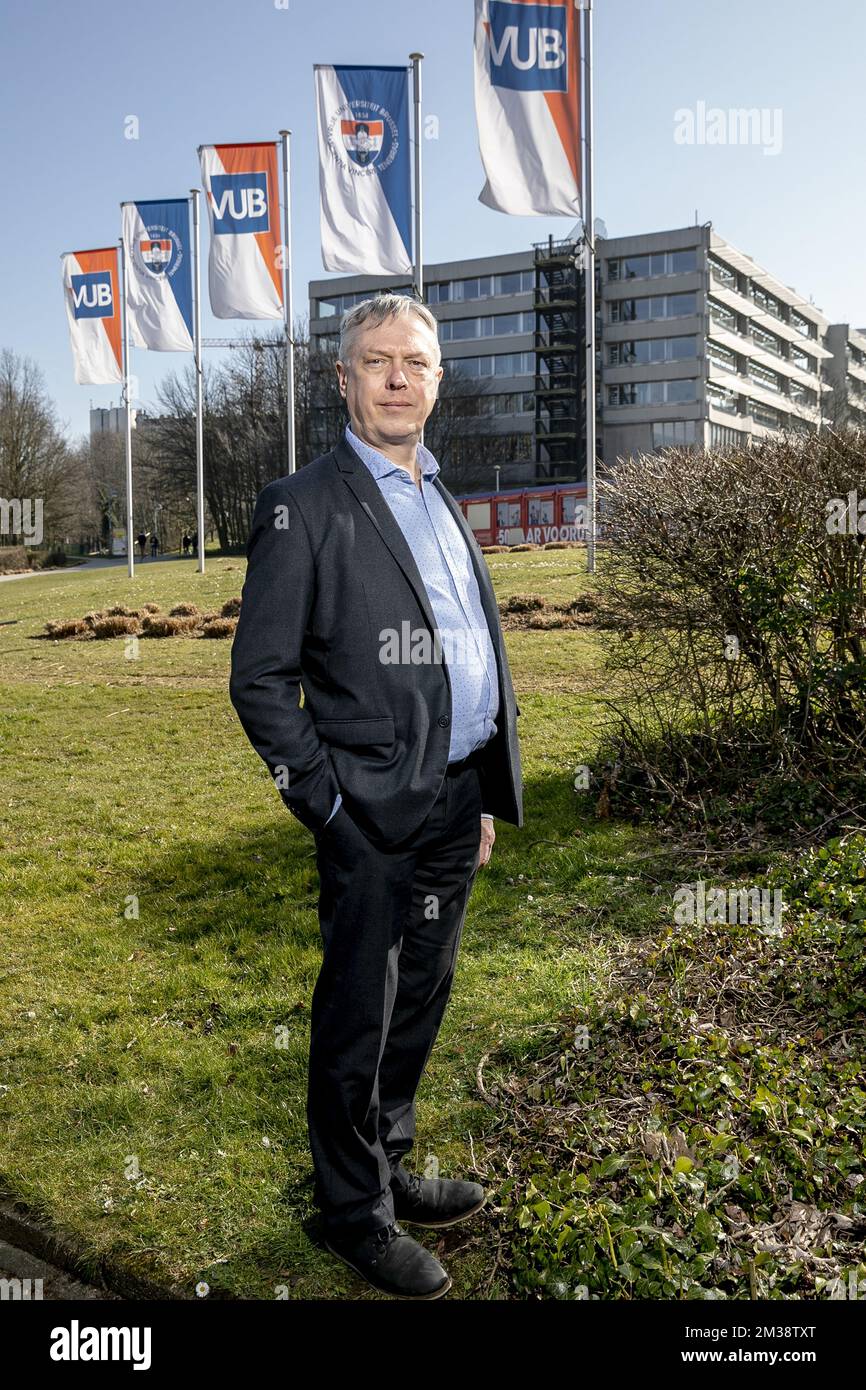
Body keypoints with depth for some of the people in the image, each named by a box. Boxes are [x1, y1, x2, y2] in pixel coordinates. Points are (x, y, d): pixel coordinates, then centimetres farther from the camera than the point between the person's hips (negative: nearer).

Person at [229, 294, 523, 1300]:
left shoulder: (440, 501, 15)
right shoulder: (305, 506, -8)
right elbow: (258, 680, -10)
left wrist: (487, 796, 15)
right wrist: (327, 805, -13)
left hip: (457, 801, 7)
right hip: (375, 813, -7)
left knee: (420, 999, 18)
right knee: (359, 1016, 7)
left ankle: (389, 1166, 37)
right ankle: (356, 1211, 25)